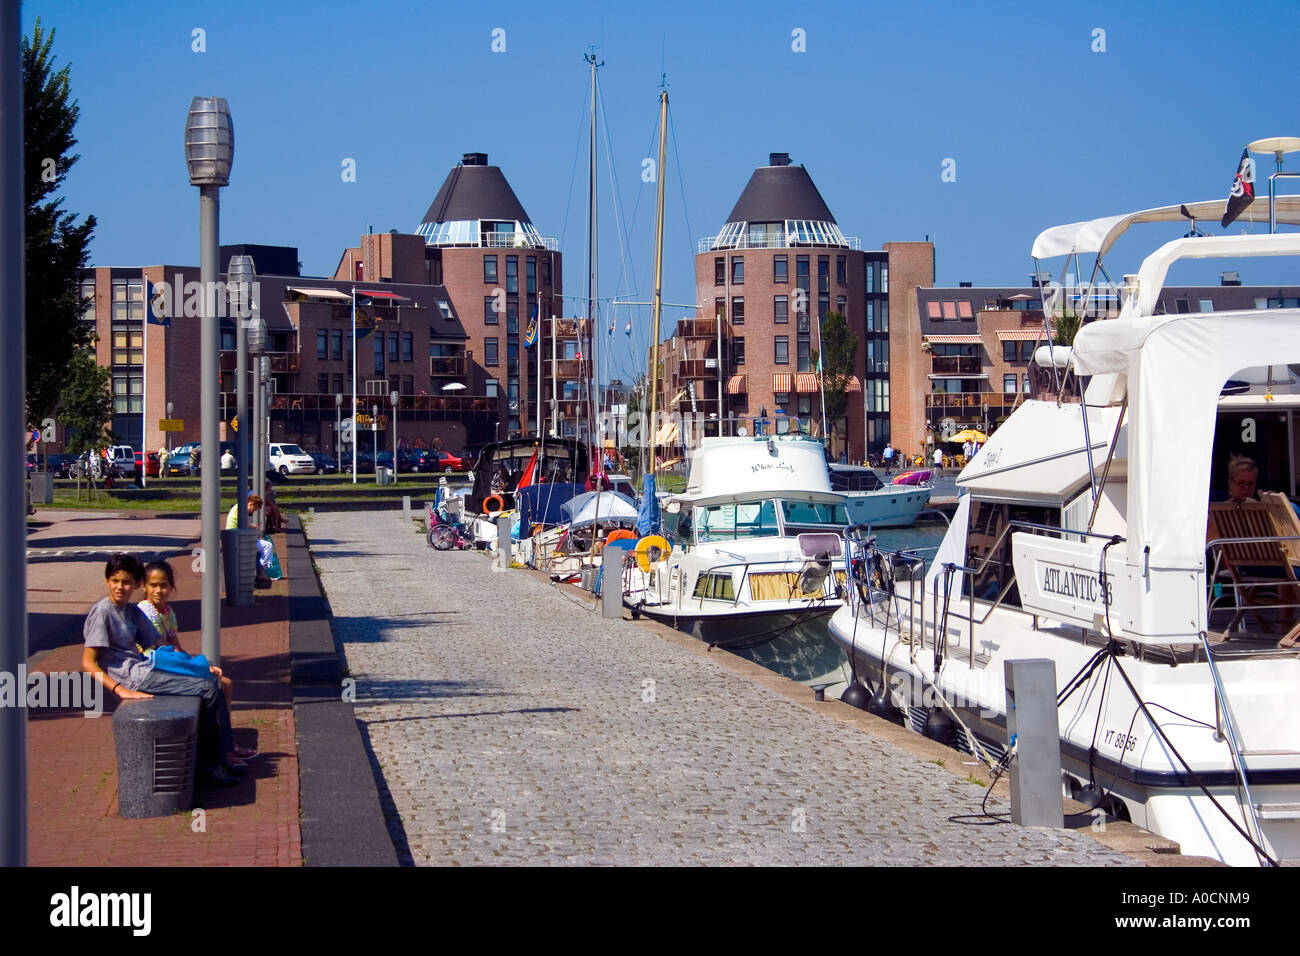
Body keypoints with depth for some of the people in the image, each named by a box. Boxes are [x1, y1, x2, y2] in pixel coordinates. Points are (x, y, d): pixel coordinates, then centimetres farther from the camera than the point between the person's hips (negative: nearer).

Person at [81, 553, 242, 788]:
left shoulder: (132, 611, 16)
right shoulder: (102, 612, -10)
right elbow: (88, 662, -15)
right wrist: (121, 690, -24)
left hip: (145, 668, 9)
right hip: (132, 677, -9)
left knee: (213, 681, 3)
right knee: (208, 689, -13)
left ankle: (217, 762, 5)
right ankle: (208, 767, -4)